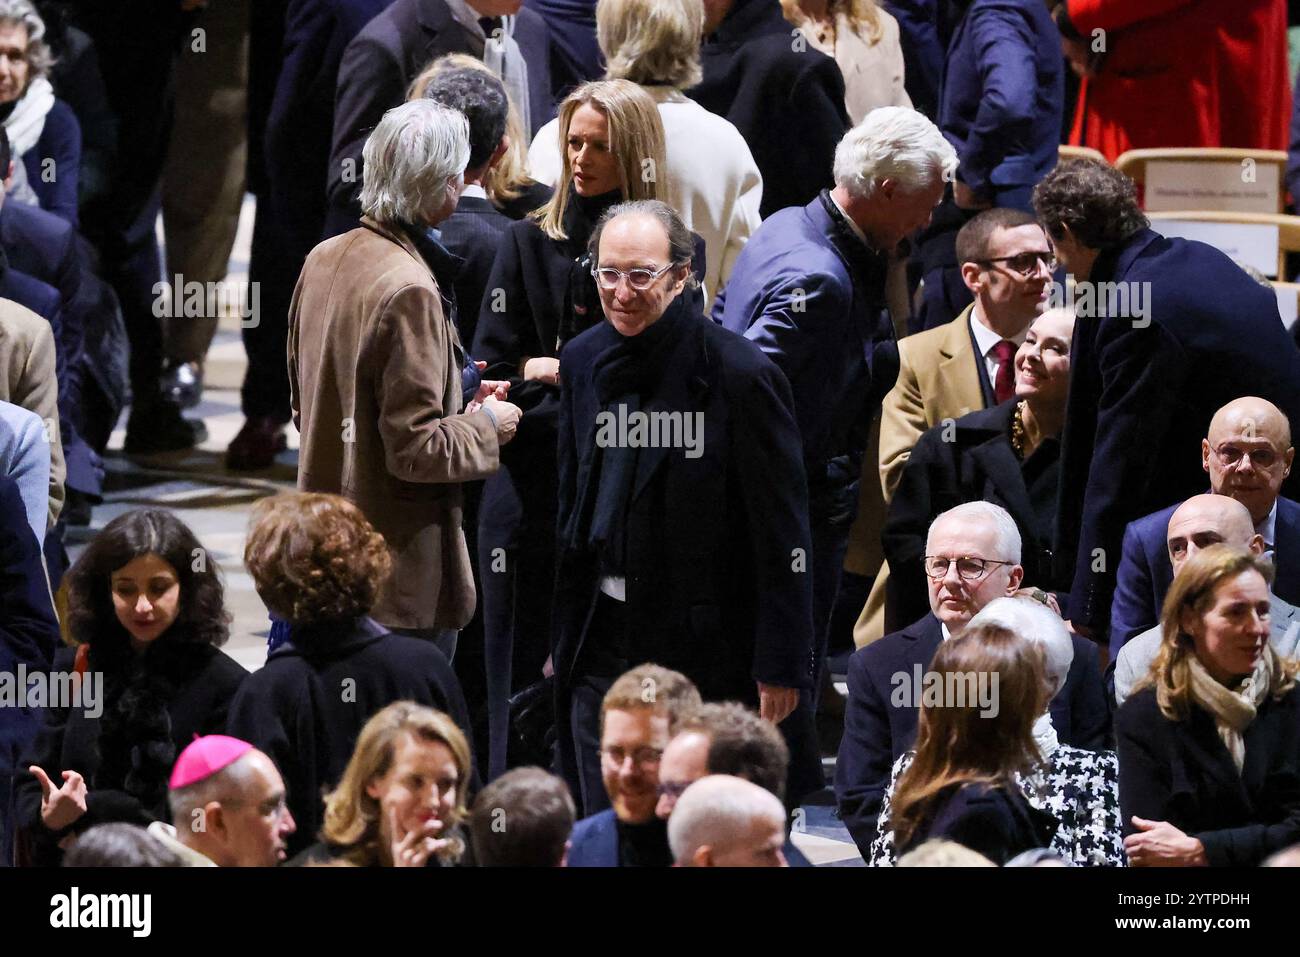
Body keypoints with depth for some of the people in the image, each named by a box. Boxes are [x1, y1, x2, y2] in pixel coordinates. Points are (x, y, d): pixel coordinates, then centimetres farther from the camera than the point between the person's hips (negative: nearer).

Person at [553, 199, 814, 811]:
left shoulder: (738, 374, -14)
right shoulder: (584, 361, 6)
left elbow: (782, 535, -12)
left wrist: (782, 664, -13)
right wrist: (560, 633, 15)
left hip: (705, 646, -6)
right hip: (602, 641, 6)